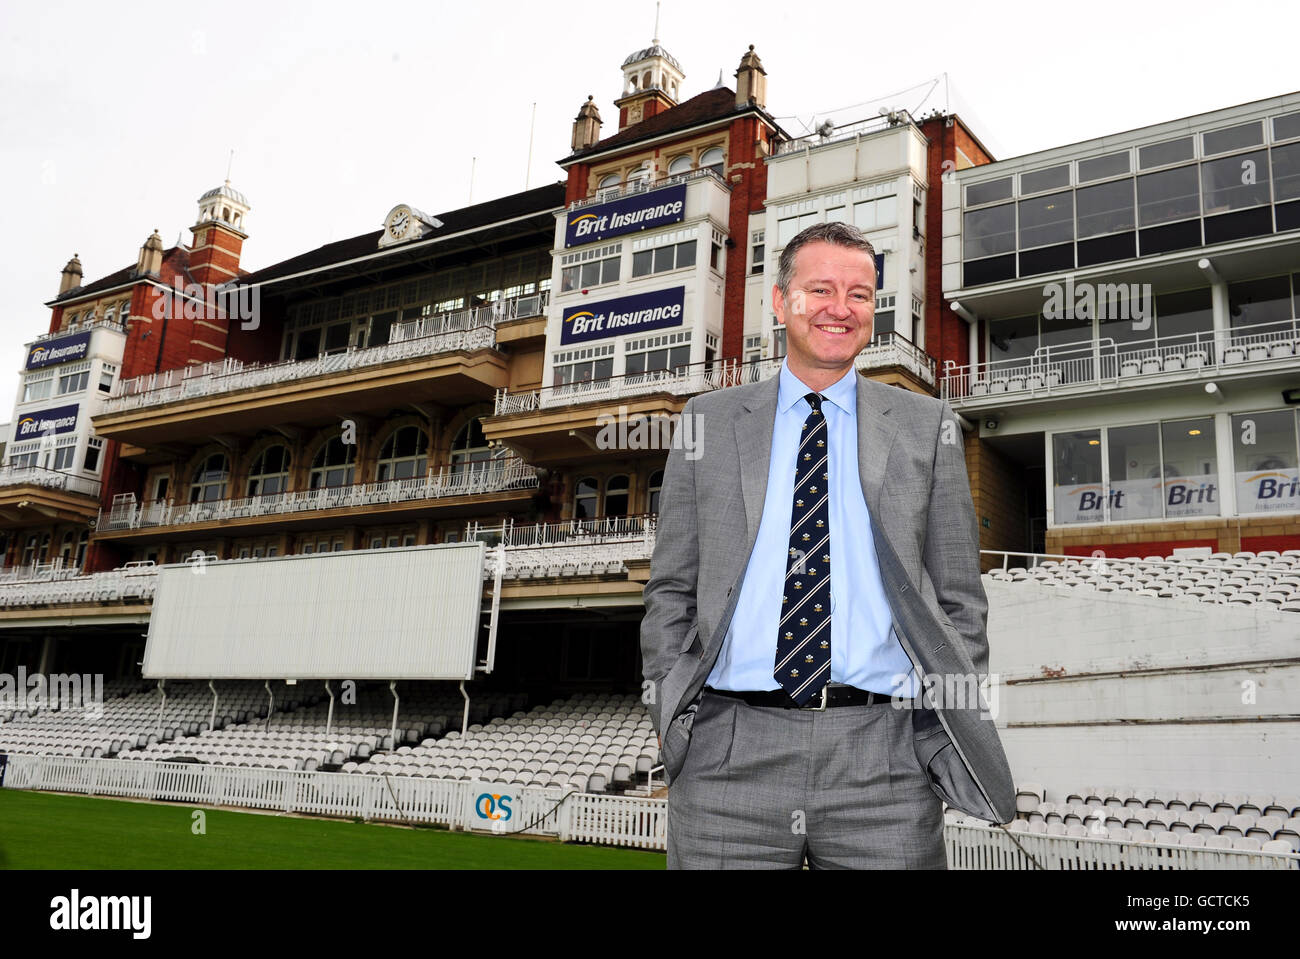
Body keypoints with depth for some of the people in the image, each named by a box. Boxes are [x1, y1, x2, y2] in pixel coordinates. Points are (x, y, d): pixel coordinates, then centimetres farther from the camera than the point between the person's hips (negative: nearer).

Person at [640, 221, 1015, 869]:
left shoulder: (928, 427, 11)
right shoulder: (709, 421, 10)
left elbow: (958, 598, 9)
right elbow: (671, 591, 10)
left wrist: (958, 733, 0)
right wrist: (670, 717, 0)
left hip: (883, 763, 0)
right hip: (729, 756, 0)